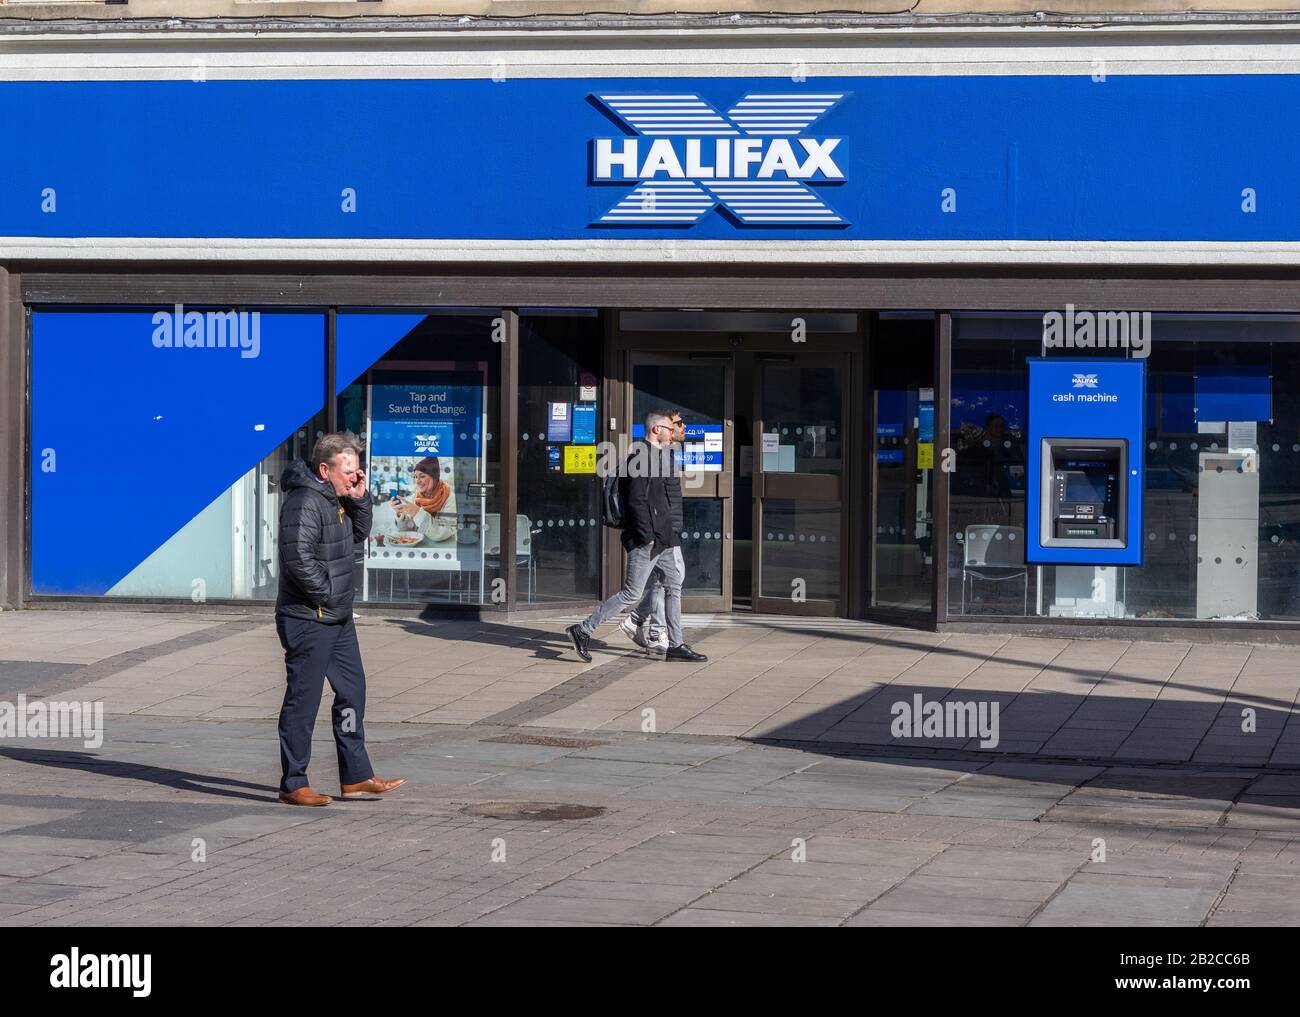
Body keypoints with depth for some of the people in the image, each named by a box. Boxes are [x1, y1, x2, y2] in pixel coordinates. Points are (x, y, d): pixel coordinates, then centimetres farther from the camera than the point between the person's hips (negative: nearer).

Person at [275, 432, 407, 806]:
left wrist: (360, 499, 5)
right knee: (303, 701, -3)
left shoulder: (335, 497, 10)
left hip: (338, 619, 10)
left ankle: (356, 777, 22)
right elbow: (299, 558, -28)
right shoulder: (304, 501, -20)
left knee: (352, 691, 14)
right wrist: (327, 593, -17)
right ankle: (293, 785, 5)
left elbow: (359, 534, 22)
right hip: (308, 621, -10)